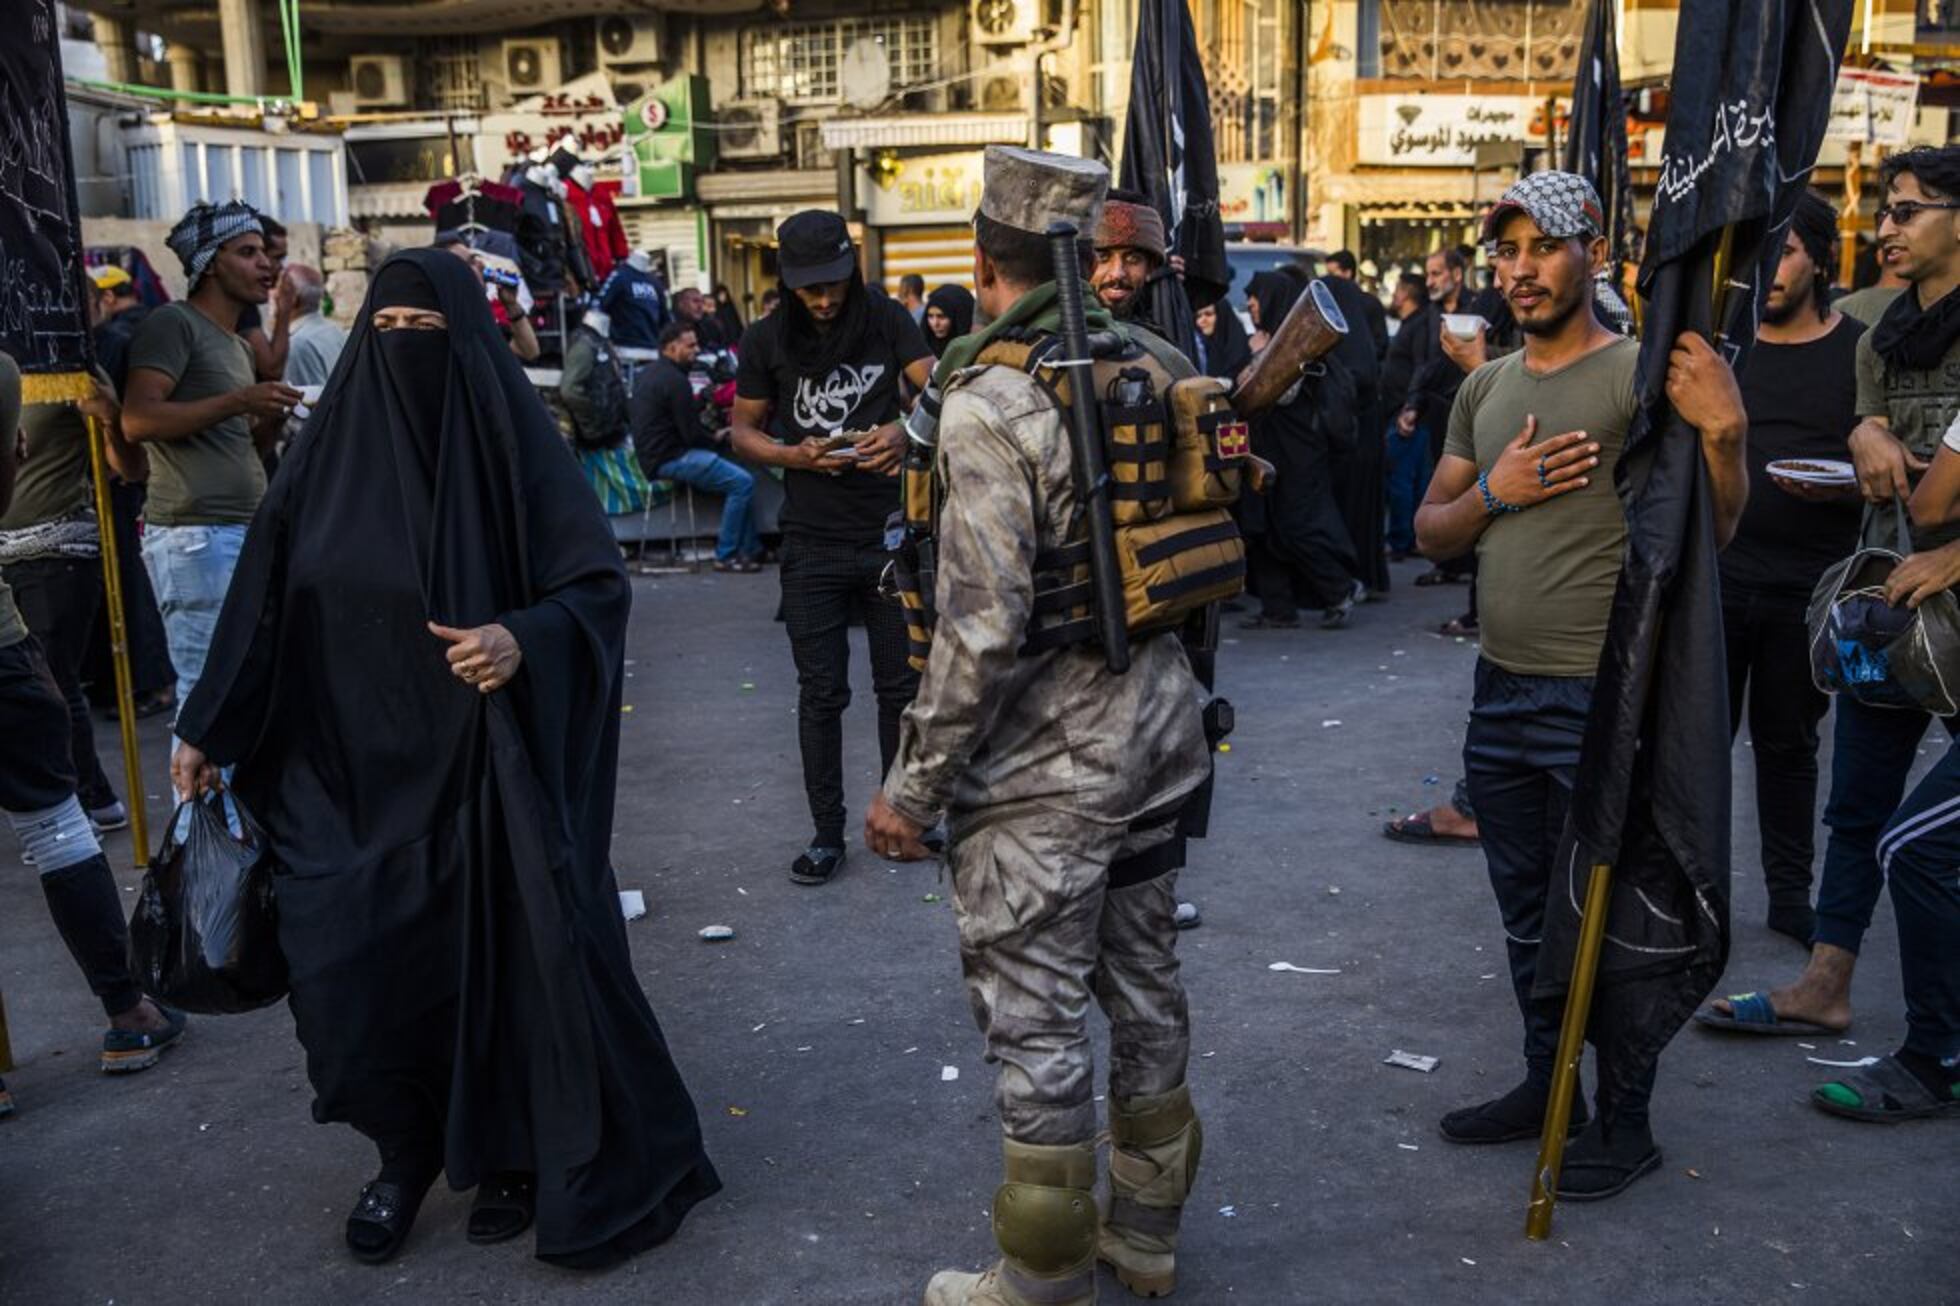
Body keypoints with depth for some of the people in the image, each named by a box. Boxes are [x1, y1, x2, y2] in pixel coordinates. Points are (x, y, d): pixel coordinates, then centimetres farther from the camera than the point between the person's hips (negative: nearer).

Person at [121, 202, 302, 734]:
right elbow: (138, 420, -17)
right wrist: (239, 401, -18)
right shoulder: (174, 323, -5)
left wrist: (272, 417, 6)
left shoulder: (239, 345, 23)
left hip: (245, 534, 9)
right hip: (195, 535, -9)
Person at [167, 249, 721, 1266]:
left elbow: (599, 586, -11)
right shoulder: (332, 443, 2)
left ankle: (514, 1152, 26)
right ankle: (406, 1151, 26)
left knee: (501, 952, 3)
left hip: (483, 759, -3)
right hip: (355, 760, 3)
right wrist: (210, 727, 8)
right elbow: (265, 597, 6)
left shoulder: (512, 443, -9)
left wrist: (524, 639, -30)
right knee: (346, 967, 2)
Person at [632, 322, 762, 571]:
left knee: (740, 475, 14)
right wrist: (716, 439, 1)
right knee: (742, 481, -17)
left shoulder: (650, 372, 16)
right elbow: (692, 434, -17)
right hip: (669, 459, -11)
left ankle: (750, 549, 14)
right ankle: (726, 556, -10)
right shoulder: (675, 380, -17)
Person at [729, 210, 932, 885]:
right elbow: (744, 430, 5)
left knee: (901, 685, 10)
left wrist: (905, 430, -32)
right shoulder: (766, 340, -2)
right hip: (813, 544, 0)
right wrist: (794, 456, -15)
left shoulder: (888, 321, -2)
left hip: (892, 532, 1)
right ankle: (827, 833, 15)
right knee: (821, 694, 5)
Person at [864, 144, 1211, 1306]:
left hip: (1043, 771, -8)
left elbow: (987, 625, -22)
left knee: (1038, 1025, 5)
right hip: (1156, 739, 8)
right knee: (1146, 983, 18)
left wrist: (912, 787, -13)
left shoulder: (990, 403, -18)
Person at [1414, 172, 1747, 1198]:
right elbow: (1431, 532, 11)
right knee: (1527, 911, 18)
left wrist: (1724, 430, -33)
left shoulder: (1643, 375, -10)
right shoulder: (1485, 390, 10)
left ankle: (1625, 1122, 20)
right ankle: (1546, 1083, 34)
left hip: (1603, 698, -7)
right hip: (1503, 689, 7)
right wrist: (1494, 492, -9)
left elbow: (1713, 530, -15)